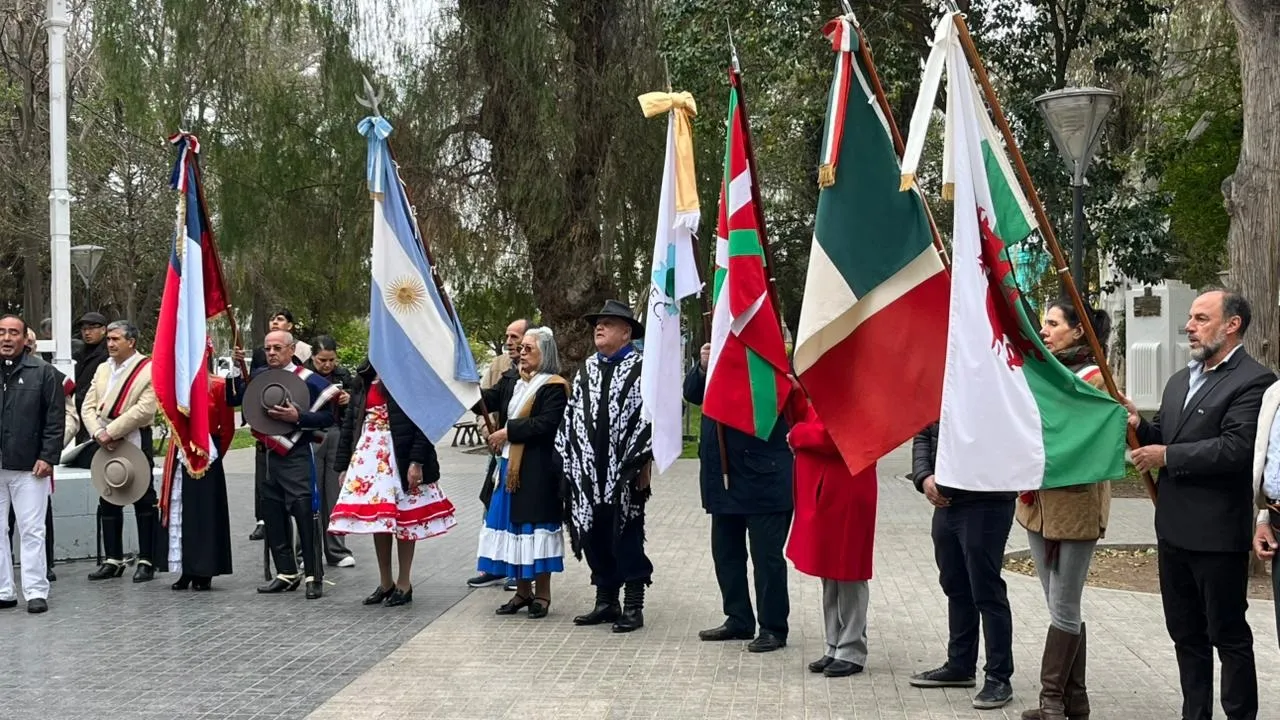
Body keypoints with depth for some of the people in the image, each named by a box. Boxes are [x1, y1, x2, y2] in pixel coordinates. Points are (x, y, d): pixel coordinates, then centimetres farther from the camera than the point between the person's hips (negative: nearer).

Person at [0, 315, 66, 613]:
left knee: (32, 531, -1)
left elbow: (56, 418, -1)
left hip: (28, 467, -3)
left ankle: (36, 592, 4)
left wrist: (48, 457, -8)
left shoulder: (43, 372, 2)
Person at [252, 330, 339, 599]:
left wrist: (298, 417, -24)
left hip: (296, 456, -7)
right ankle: (286, 573, 20)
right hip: (269, 454, 7)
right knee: (273, 515, 10)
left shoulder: (308, 380, -10)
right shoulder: (259, 376, 9)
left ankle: (314, 576, -2)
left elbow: (328, 415, -13)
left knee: (303, 513, -9)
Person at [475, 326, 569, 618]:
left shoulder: (554, 387, -9)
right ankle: (522, 591, 18)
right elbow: (487, 400, 7)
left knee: (535, 525, -3)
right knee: (515, 527, 9)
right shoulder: (515, 384, 14)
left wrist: (508, 432, -16)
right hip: (510, 466, 7)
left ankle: (542, 594, 7)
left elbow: (545, 424, -19)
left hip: (537, 470, -7)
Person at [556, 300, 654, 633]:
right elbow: (572, 416, 15)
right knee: (595, 537, 9)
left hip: (623, 474, -6)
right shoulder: (586, 370, 15)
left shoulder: (641, 369, -4)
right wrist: (571, 461, 8)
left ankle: (633, 606, 7)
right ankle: (606, 602, 20)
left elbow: (650, 416, -9)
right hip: (588, 474, 6)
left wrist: (643, 464, -14)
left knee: (626, 537, -2)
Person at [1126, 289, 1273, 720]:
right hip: (1174, 529, 9)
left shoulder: (1253, 381, -13)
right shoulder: (1180, 380, 16)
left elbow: (1234, 449, -24)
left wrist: (1167, 456, -19)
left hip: (1218, 534, -9)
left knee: (1228, 634, 2)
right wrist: (1141, 427, -2)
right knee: (1185, 633, 16)